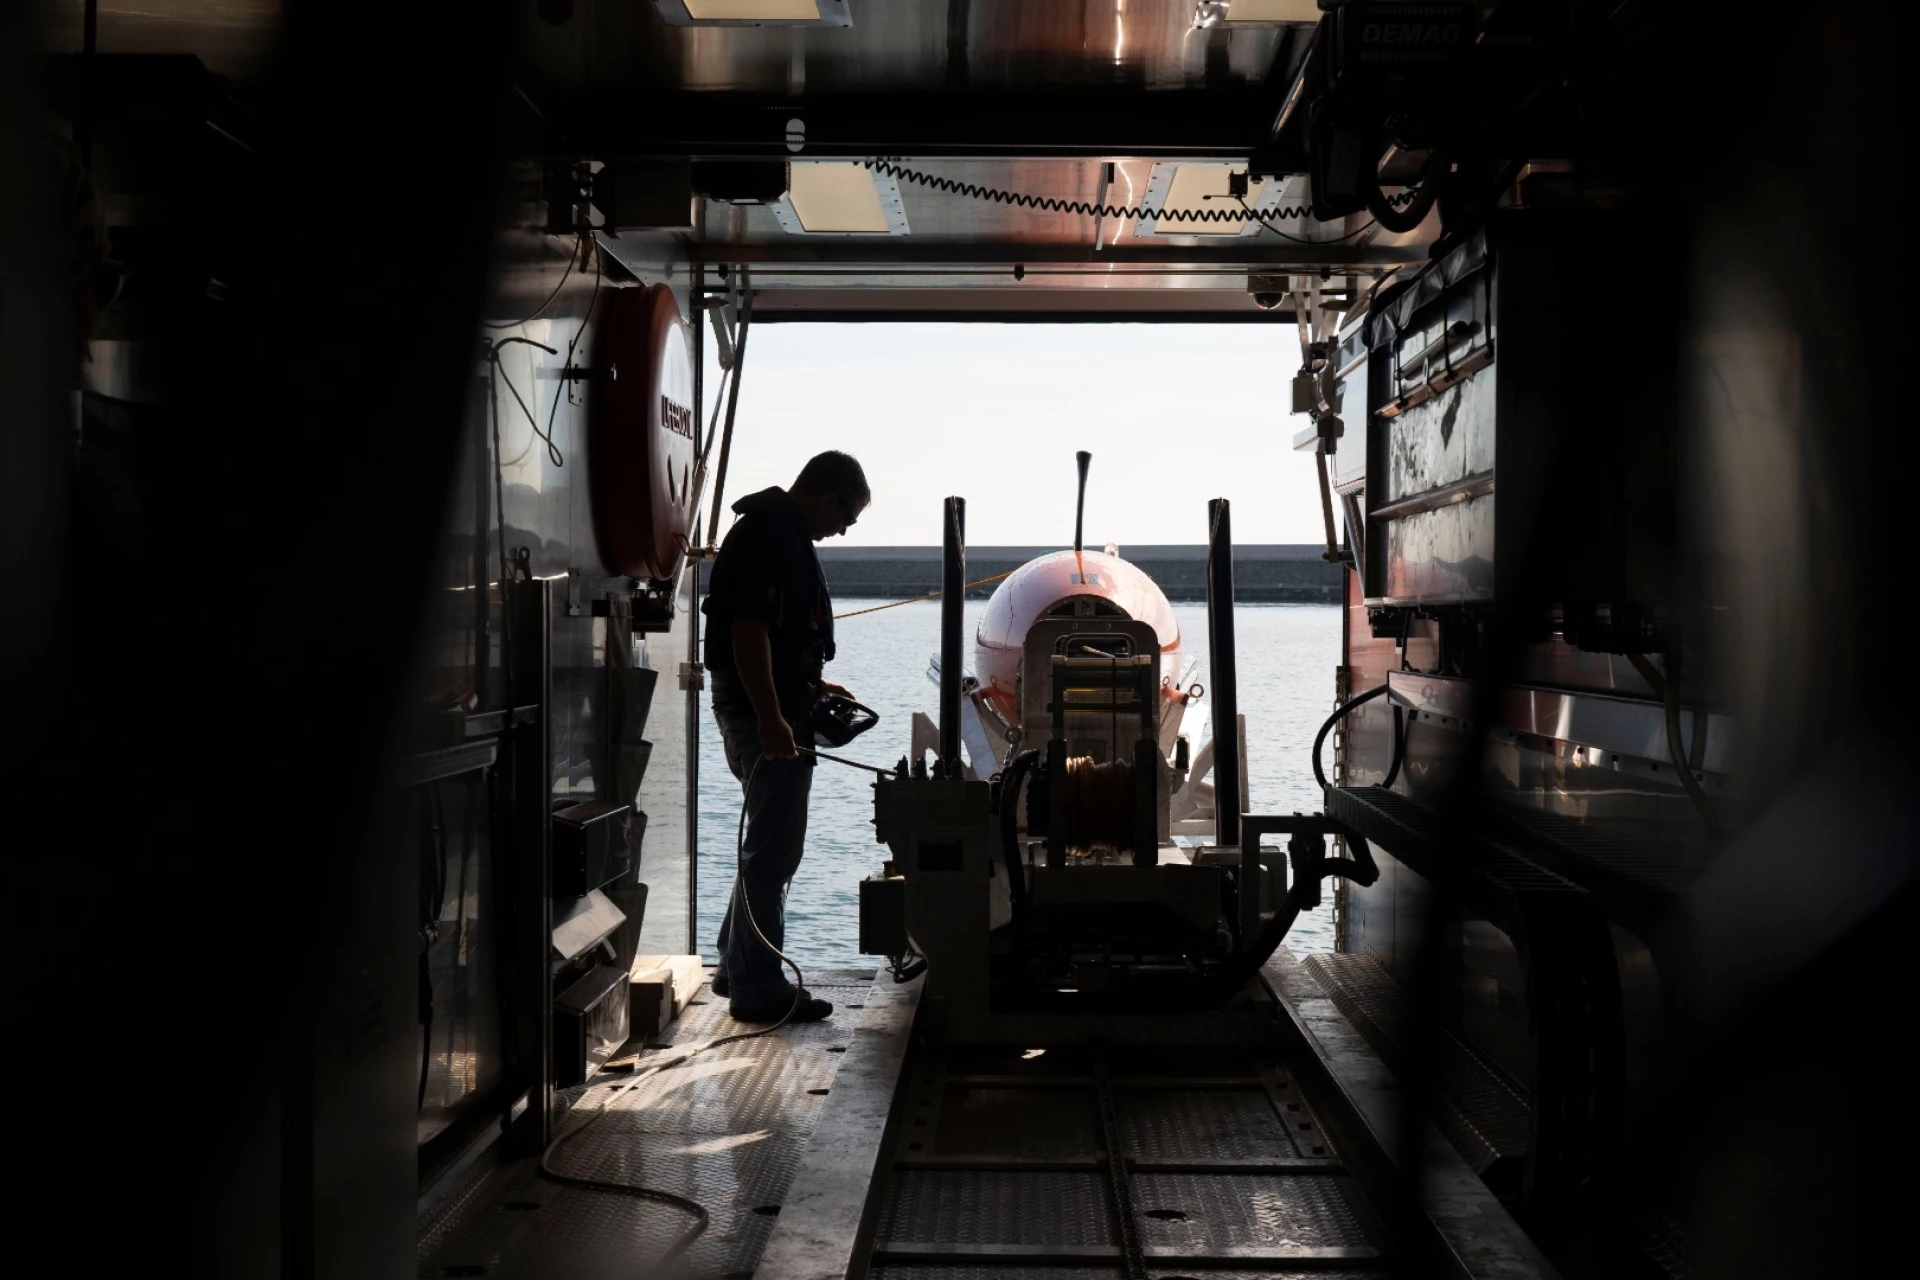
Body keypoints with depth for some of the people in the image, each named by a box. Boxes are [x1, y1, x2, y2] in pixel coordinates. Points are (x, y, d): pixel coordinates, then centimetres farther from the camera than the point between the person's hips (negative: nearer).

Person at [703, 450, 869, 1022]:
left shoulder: (781, 530, 17)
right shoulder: (771, 535, -17)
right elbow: (747, 631, -25)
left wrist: (813, 685, 23)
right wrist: (771, 718, -27)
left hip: (769, 707, 11)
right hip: (767, 715, -11)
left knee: (771, 844, 20)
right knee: (774, 850, -5)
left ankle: (737, 965, 30)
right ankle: (757, 990, 2)